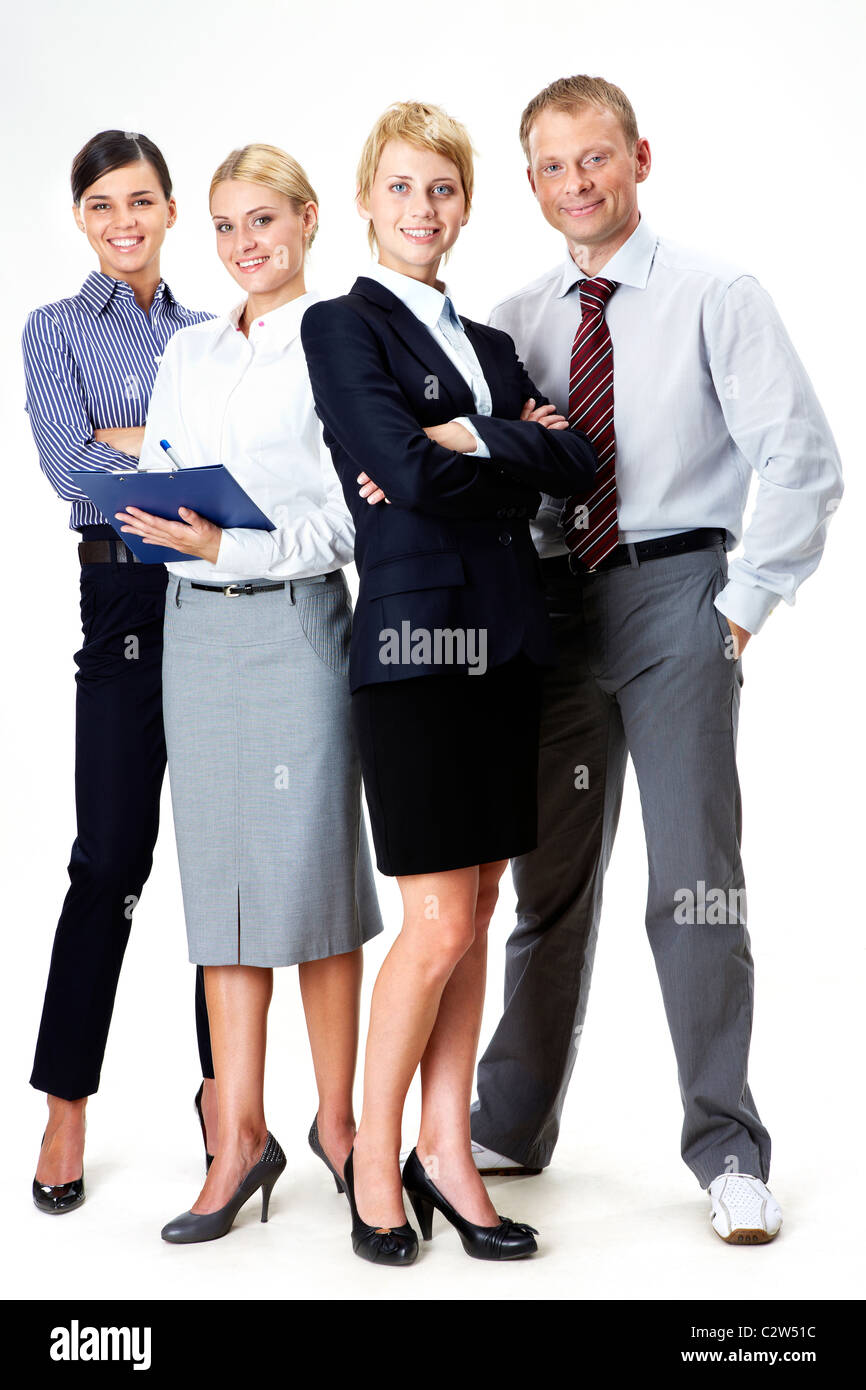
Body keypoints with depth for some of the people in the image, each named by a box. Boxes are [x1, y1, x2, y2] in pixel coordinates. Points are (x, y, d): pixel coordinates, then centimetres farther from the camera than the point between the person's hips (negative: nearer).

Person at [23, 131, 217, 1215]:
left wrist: (130, 441, -8)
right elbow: (71, 465, -8)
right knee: (111, 859, -4)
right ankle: (66, 1110, 8)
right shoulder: (55, 330, 8)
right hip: (128, 597, -3)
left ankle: (225, 1085, 17)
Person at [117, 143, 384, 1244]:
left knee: (310, 868, -2)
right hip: (194, 626, 5)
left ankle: (337, 1119, 14)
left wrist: (231, 545, -18)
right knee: (217, 875, 5)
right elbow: (154, 487, 17)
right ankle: (241, 1136, 11)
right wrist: (153, 522, -5)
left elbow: (350, 517, -8)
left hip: (296, 620, -5)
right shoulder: (186, 355, 17)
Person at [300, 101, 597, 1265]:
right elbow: (410, 471, -15)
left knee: (478, 916, 8)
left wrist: (468, 444, -8)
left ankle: (446, 1155, 18)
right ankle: (374, 1158, 13)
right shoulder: (343, 326, -1)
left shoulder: (492, 344, 18)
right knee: (439, 926, -5)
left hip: (504, 641, 6)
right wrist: (519, 445, -3)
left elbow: (578, 463, 5)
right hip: (417, 638, -6)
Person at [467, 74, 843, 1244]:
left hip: (674, 591, -4)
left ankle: (728, 1151, 7)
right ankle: (513, 1125, 25)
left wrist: (746, 605, -9)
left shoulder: (715, 297, -1)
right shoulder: (516, 322, 10)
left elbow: (805, 461, -6)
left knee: (694, 882, -6)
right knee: (551, 878, 12)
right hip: (552, 606, 4)